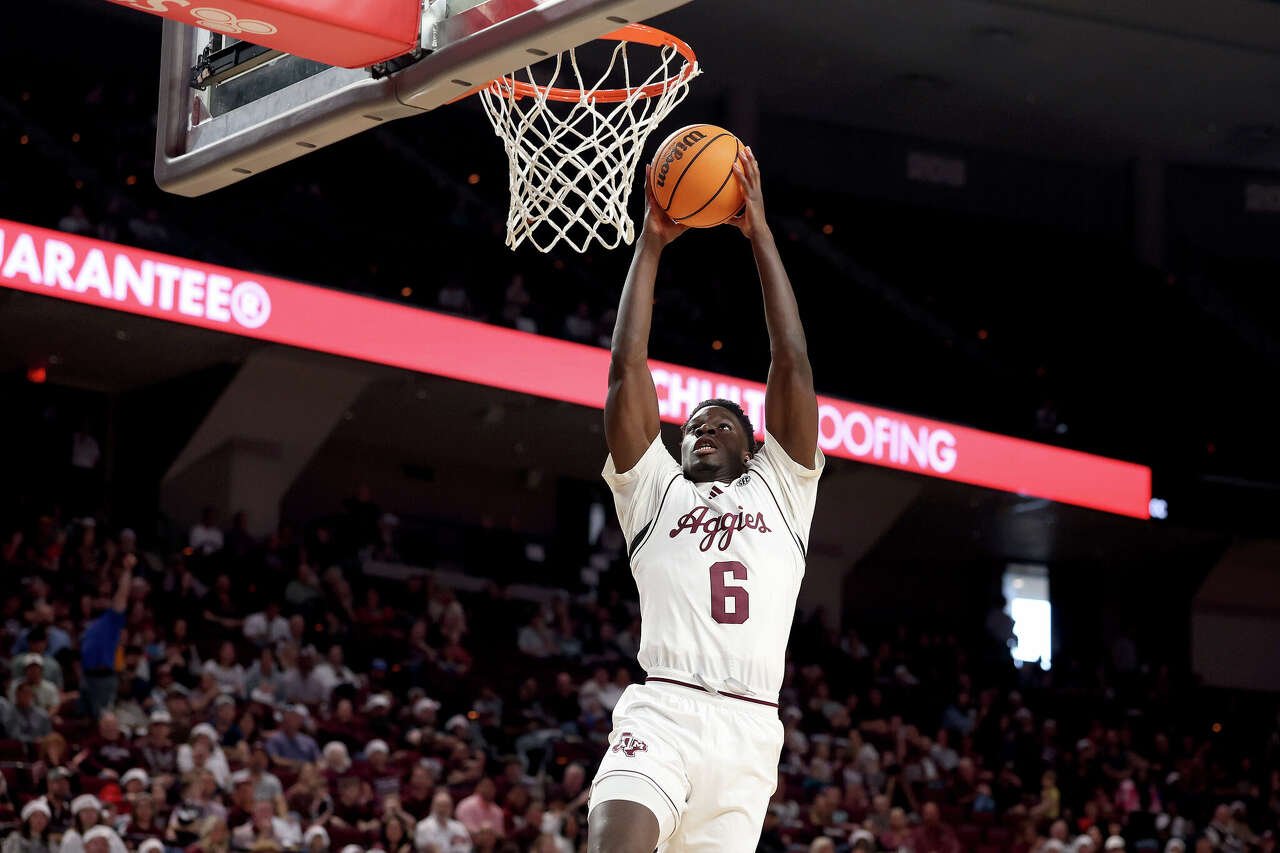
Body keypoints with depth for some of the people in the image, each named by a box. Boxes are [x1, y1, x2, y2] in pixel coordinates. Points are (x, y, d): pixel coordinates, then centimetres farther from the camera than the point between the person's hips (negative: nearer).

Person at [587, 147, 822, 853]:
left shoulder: (780, 490, 23)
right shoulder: (656, 492, 22)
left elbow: (792, 363, 15)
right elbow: (627, 368, 13)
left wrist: (760, 233, 16)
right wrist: (651, 242, 15)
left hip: (749, 730, 2)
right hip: (661, 713, -2)